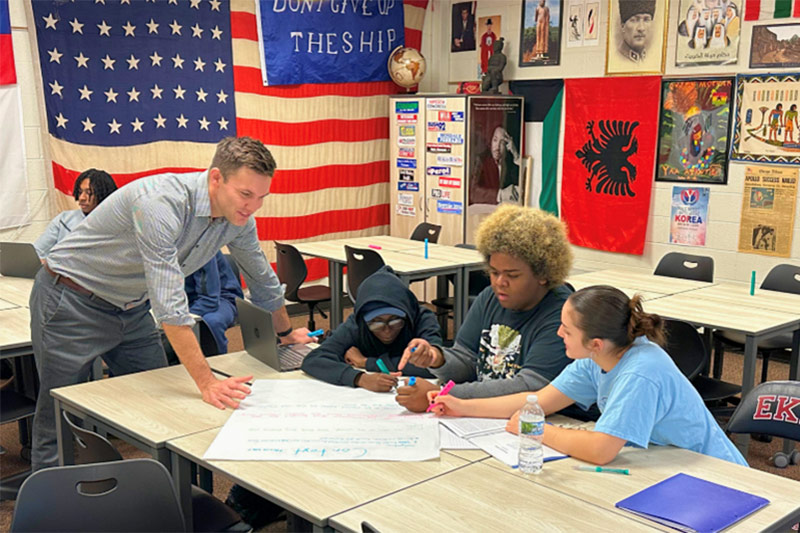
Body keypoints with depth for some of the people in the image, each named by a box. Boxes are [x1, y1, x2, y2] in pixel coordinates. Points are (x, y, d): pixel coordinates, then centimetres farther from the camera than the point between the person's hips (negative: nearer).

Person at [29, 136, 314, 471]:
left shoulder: (239, 218, -9)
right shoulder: (162, 203, -34)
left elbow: (262, 279, 9)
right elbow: (168, 303, -39)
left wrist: (286, 333, 21)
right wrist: (207, 383, -41)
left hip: (132, 308, 7)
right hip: (72, 302, -7)